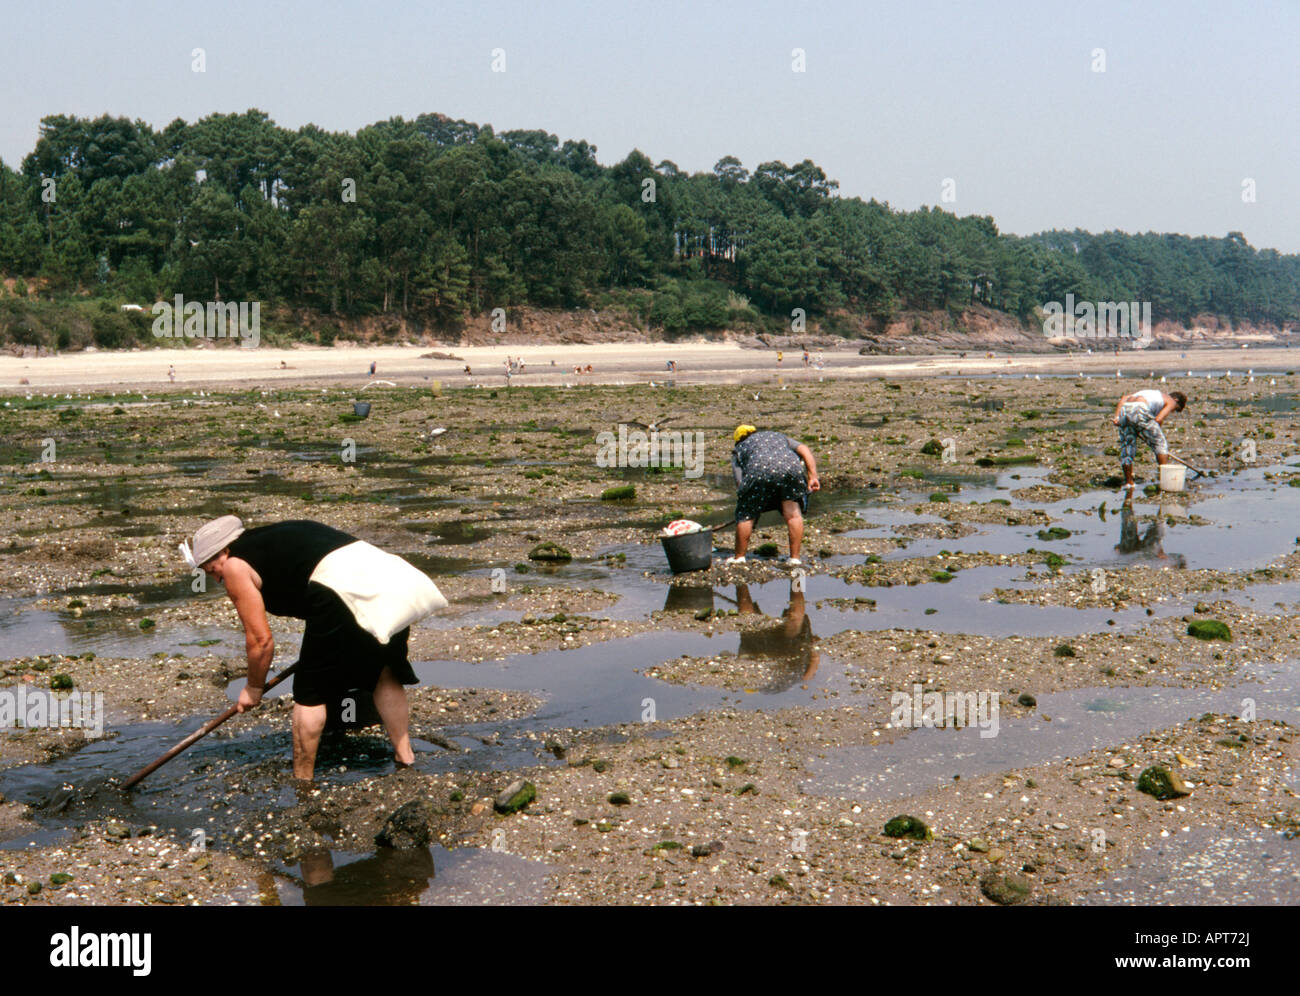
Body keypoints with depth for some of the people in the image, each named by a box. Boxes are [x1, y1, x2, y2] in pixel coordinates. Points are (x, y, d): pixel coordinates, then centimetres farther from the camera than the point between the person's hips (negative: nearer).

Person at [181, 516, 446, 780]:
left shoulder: (235, 567, 9)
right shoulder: (277, 534, 31)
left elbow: (261, 640, 5)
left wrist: (253, 688, 21)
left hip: (345, 593, -8)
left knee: (310, 692, 8)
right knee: (384, 674, 25)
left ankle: (302, 781, 16)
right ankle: (405, 756, 32)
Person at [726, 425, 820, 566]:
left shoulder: (739, 449, 32)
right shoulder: (779, 436, 40)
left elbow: (740, 483, 18)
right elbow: (804, 450, 22)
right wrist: (813, 476, 15)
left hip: (760, 470, -2)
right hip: (791, 466, 2)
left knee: (746, 515, 13)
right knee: (793, 514, 12)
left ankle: (739, 557, 21)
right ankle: (795, 558, 13)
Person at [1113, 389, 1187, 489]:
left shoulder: (1154, 393, 38)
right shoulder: (1171, 402, 20)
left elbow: (1124, 398, 24)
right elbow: (1158, 419, 1)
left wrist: (1117, 416, 15)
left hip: (1124, 411, 6)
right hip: (1140, 411, -6)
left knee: (1127, 446, 15)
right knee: (1160, 444, 8)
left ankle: (1128, 482, 20)